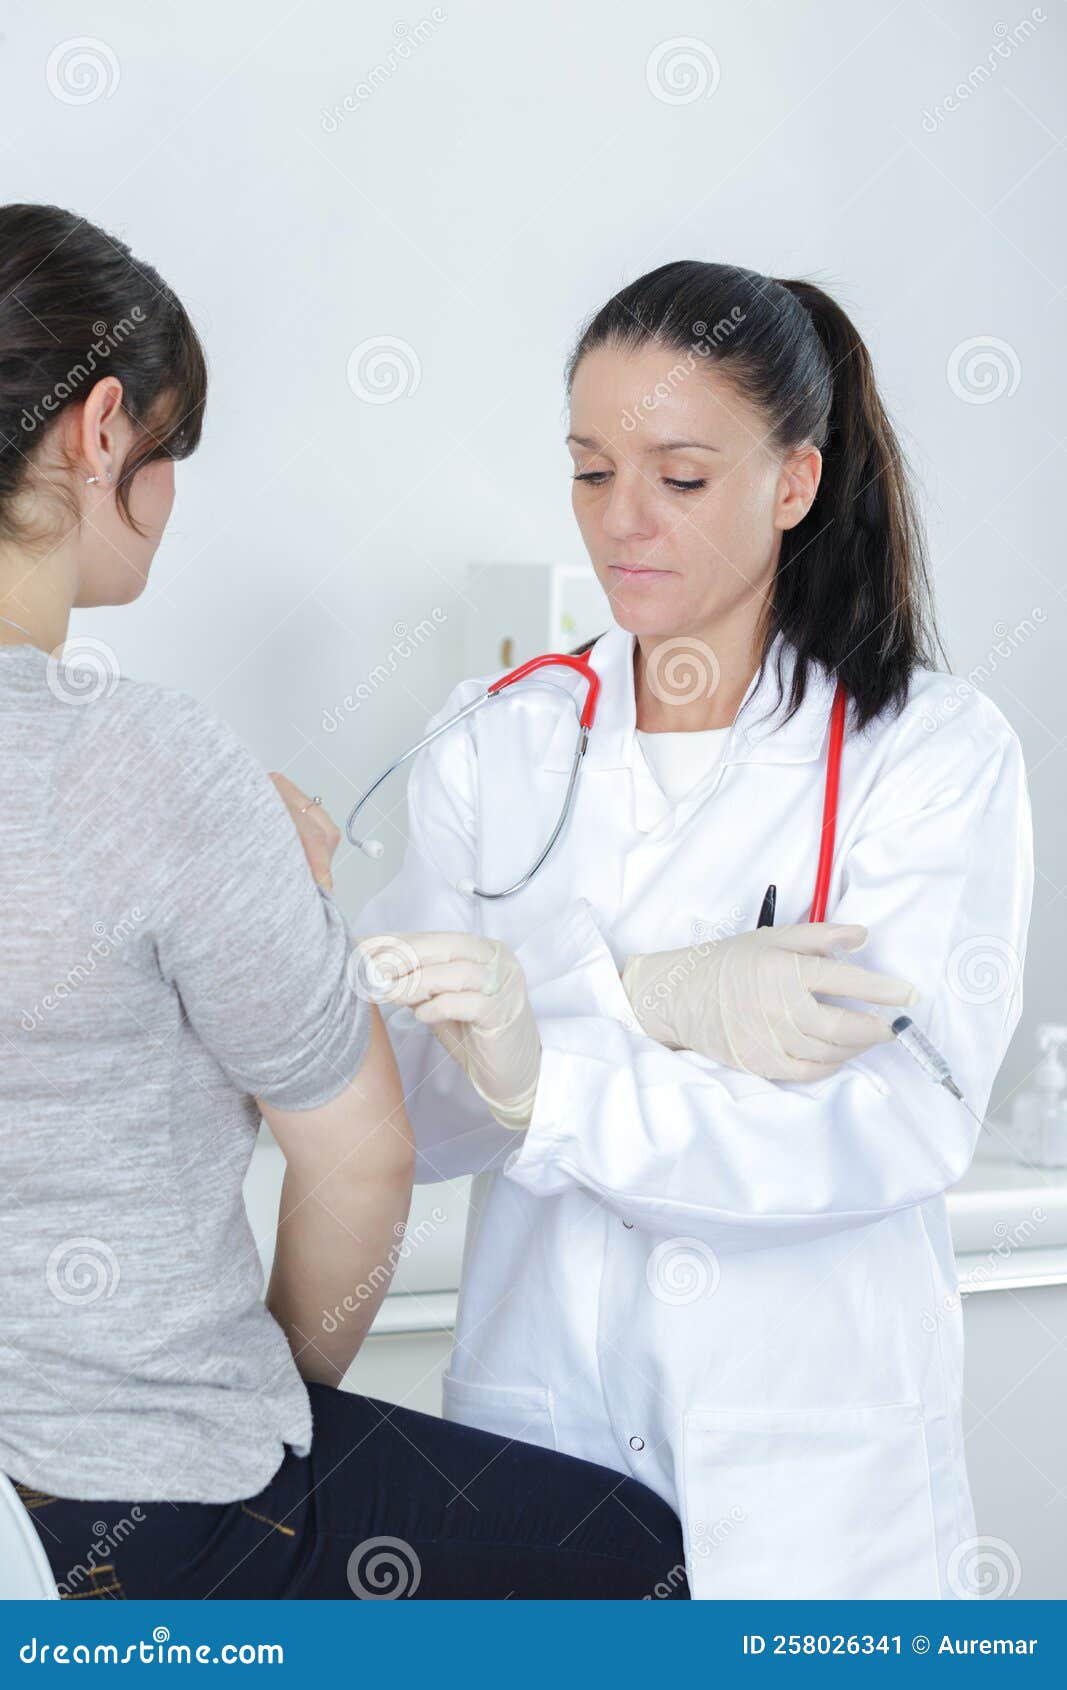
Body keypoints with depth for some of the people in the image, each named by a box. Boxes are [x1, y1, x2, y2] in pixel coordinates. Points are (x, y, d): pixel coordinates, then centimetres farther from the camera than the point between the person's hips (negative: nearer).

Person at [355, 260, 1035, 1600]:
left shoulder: (934, 751, -7)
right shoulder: (490, 748, 2)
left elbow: (904, 1114, -20)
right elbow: (398, 1097, -7)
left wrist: (546, 1088, -31)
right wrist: (649, 1004, -23)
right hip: (532, 1424, 2)